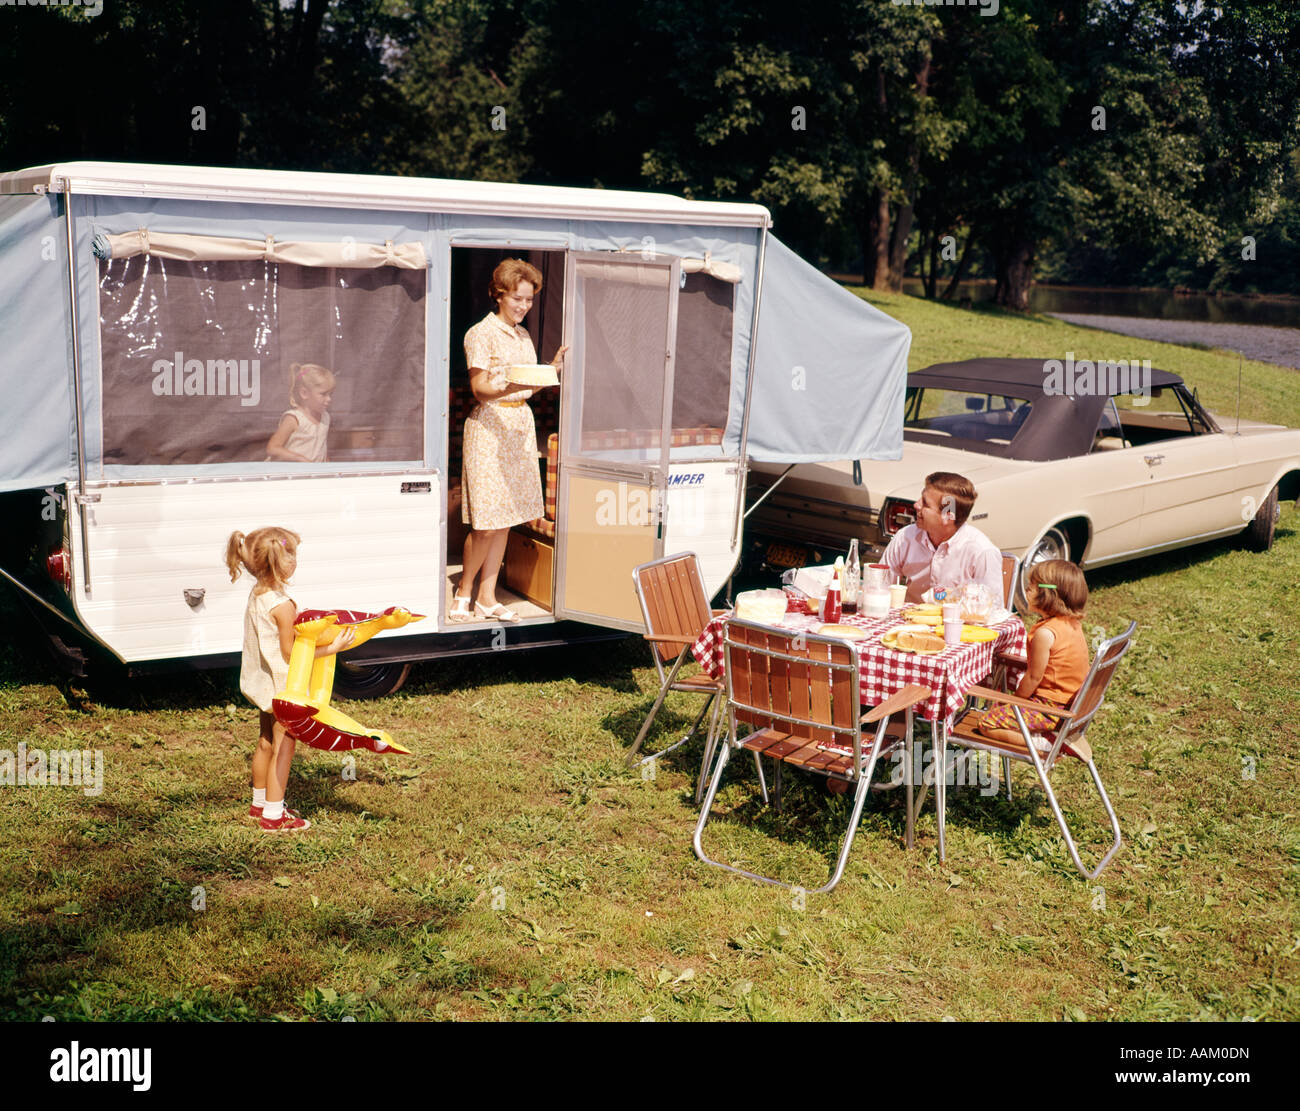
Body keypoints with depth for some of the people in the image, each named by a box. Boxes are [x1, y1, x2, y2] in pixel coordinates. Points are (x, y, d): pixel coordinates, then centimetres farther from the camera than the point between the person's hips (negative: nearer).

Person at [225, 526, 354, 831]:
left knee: (266, 743, 22)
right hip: (282, 686, -9)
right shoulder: (282, 605, -26)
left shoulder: (257, 594, 1)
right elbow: (290, 653, -22)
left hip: (261, 682, 9)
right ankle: (273, 815, 8)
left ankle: (259, 803, 36)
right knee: (283, 747, 2)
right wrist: (331, 648, -19)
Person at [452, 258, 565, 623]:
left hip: (521, 425, 7)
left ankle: (487, 597, 13)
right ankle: (464, 591, 10)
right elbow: (480, 388, -13)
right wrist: (512, 387, -30)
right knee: (487, 522, -9)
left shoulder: (523, 336, 16)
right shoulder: (481, 333, -6)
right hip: (489, 423, -7)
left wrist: (553, 368, 1)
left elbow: (530, 387, 16)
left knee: (506, 518, 7)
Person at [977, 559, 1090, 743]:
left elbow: (1034, 677, -18)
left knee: (987, 723, -6)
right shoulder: (1074, 624, 4)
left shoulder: (1045, 633, -25)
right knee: (1002, 708, 27)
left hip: (1050, 710, -9)